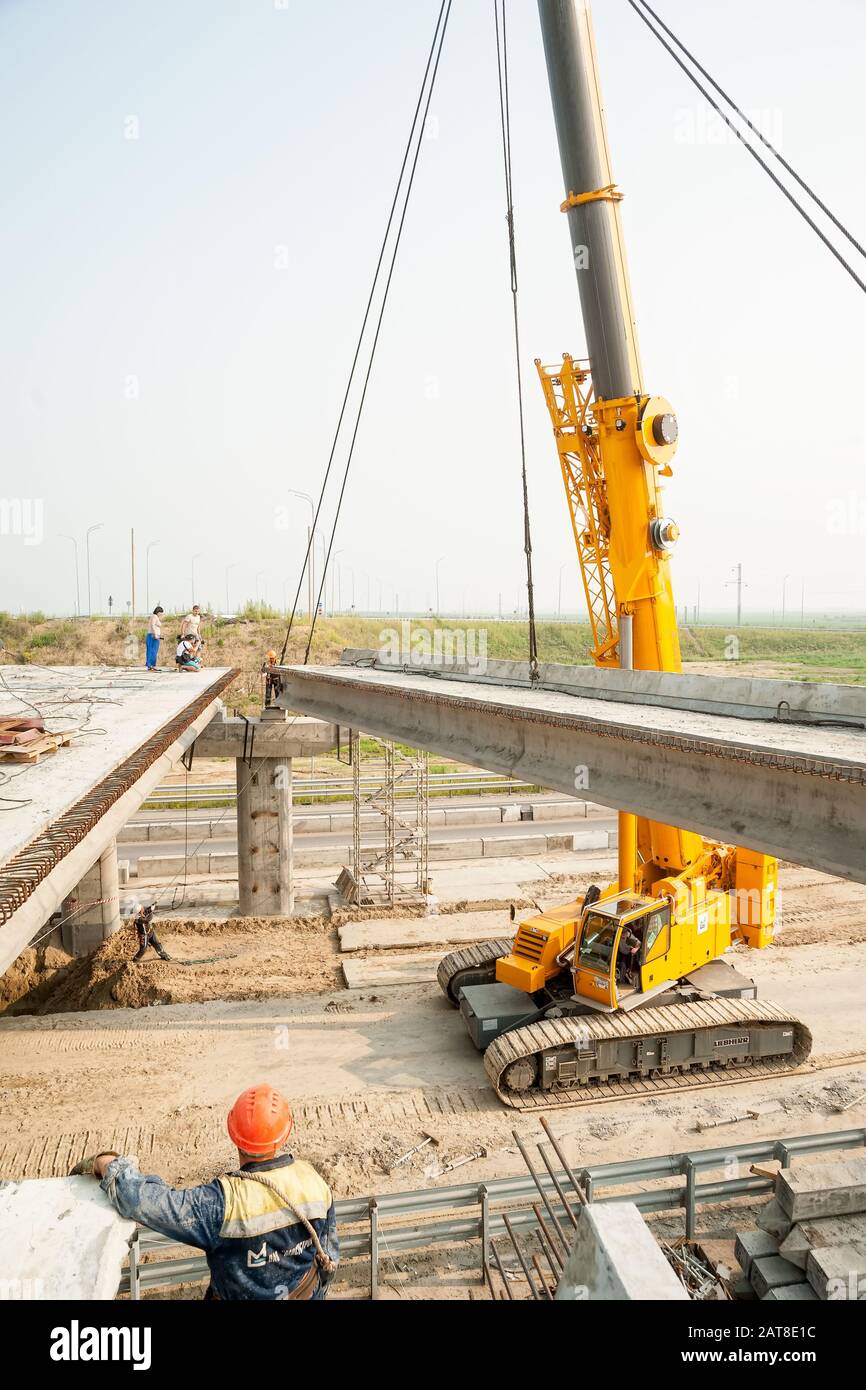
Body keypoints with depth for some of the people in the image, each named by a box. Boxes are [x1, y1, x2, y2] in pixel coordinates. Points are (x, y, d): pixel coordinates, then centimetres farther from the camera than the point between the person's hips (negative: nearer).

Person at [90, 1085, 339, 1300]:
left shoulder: (225, 1202, -35)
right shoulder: (313, 1180, -21)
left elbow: (145, 1202, -39)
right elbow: (330, 1254, -6)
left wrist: (108, 1164, -21)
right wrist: (317, 1293, 14)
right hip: (306, 1294, 3)